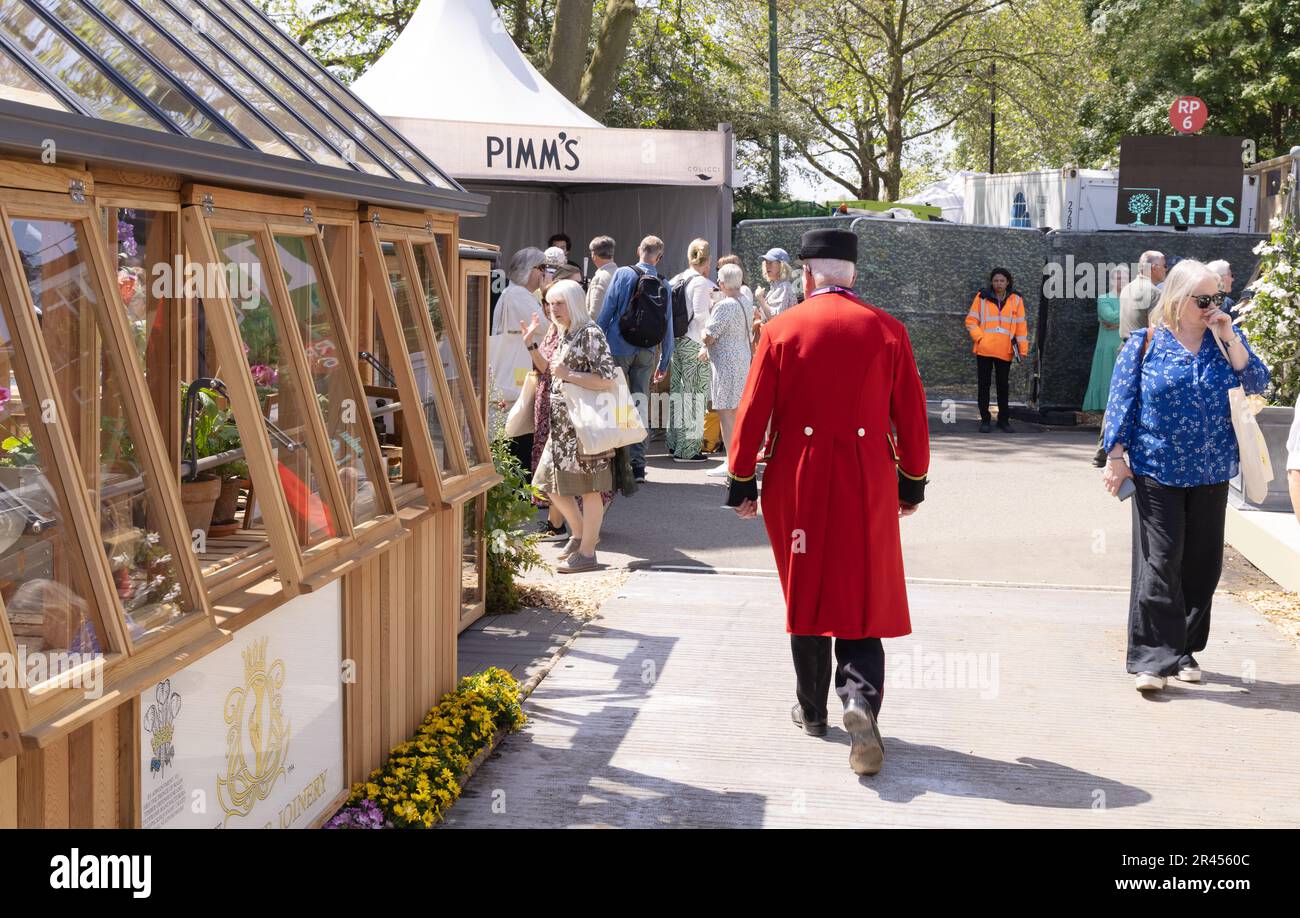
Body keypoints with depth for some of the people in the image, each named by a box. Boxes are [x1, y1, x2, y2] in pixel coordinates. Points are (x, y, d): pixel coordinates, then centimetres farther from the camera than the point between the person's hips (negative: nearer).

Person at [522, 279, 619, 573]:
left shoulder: (591, 334, -15)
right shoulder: (564, 335, 12)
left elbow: (608, 380, -21)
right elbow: (550, 371, 25)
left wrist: (567, 374, -22)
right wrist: (531, 345, 12)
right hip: (562, 423, 9)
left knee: (588, 488, 1)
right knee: (550, 483, 15)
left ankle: (586, 552, 9)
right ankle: (580, 533, 32)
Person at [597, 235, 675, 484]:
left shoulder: (623, 274, -4)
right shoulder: (663, 285, 4)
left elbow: (606, 313, -6)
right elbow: (668, 327, 9)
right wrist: (665, 362, 18)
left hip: (619, 348, -3)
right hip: (647, 352, 3)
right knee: (641, 404, 8)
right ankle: (637, 465, 8)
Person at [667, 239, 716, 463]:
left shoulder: (676, 281, 9)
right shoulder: (701, 283, -12)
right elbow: (701, 315, -19)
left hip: (676, 342, 8)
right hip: (694, 343, -8)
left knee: (677, 391, 15)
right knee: (695, 394, -1)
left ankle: (674, 442, 23)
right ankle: (688, 448, 0)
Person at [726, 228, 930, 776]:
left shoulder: (782, 329, -3)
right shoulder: (887, 330, -1)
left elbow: (753, 412, -4)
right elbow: (910, 415, 2)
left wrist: (741, 482, 5)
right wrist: (913, 481, 13)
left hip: (796, 482, 0)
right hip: (866, 483, 0)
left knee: (806, 594, 15)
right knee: (862, 596, 5)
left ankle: (811, 710, 26)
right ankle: (860, 699, -19)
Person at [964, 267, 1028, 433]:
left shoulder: (1015, 300, 6)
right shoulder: (982, 298, 3)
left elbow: (1021, 325, 6)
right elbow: (971, 321, 4)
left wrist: (1023, 349, -1)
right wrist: (980, 338, -11)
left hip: (1005, 351, 1)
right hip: (984, 349, -1)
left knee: (1003, 385, 7)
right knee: (984, 385, 3)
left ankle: (1003, 420, 17)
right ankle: (985, 420, 10)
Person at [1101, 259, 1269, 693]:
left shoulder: (1225, 338, 7)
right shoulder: (1146, 343, -2)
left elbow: (1257, 383, -2)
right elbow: (1122, 400, -2)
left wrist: (1231, 340, -11)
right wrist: (1116, 456, -7)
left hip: (1211, 473, 4)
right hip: (1157, 471, -4)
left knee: (1202, 563, 8)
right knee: (1159, 562, -8)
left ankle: (1186, 650, 20)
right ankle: (1153, 657, -7)